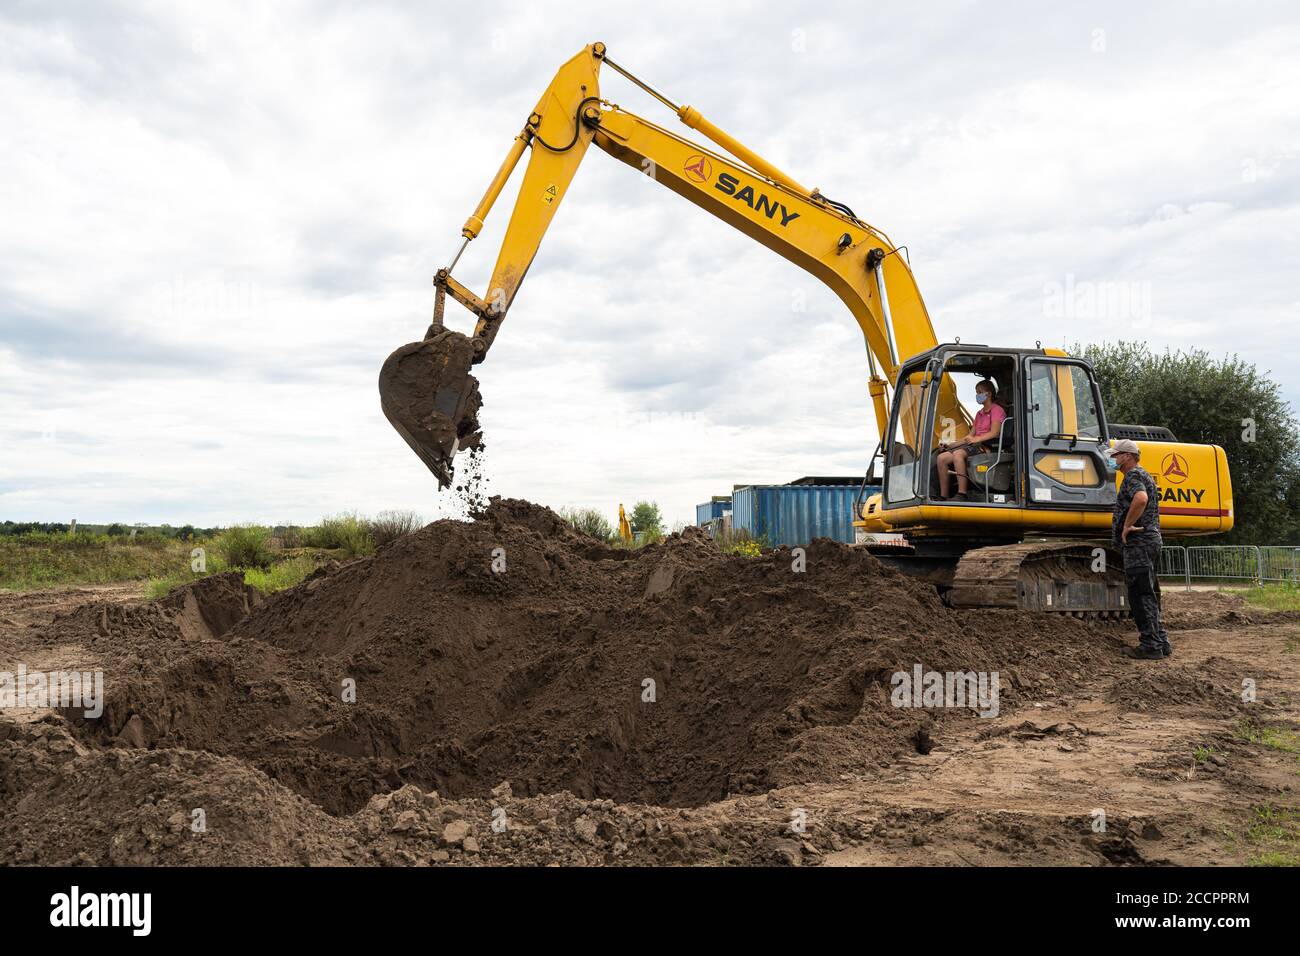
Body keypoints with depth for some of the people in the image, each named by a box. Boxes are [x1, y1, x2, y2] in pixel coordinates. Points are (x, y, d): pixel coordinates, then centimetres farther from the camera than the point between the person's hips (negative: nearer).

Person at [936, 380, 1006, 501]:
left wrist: (976, 439, -25)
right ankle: (943, 497, -16)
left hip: (988, 447, -8)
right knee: (941, 458, -13)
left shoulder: (997, 410, 2)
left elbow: (994, 433, -12)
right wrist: (949, 445, 13)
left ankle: (962, 495, -41)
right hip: (976, 446, 8)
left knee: (957, 453, -36)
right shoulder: (979, 414, 28)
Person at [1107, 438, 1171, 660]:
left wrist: (1127, 525, -24)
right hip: (1151, 540, 11)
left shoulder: (1133, 476, -11)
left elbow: (1140, 499, -32)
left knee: (1141, 595, -8)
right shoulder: (1145, 476, 23)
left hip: (1138, 542, -11)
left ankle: (1150, 646, -7)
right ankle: (1161, 642, 18)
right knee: (1150, 595, 14)